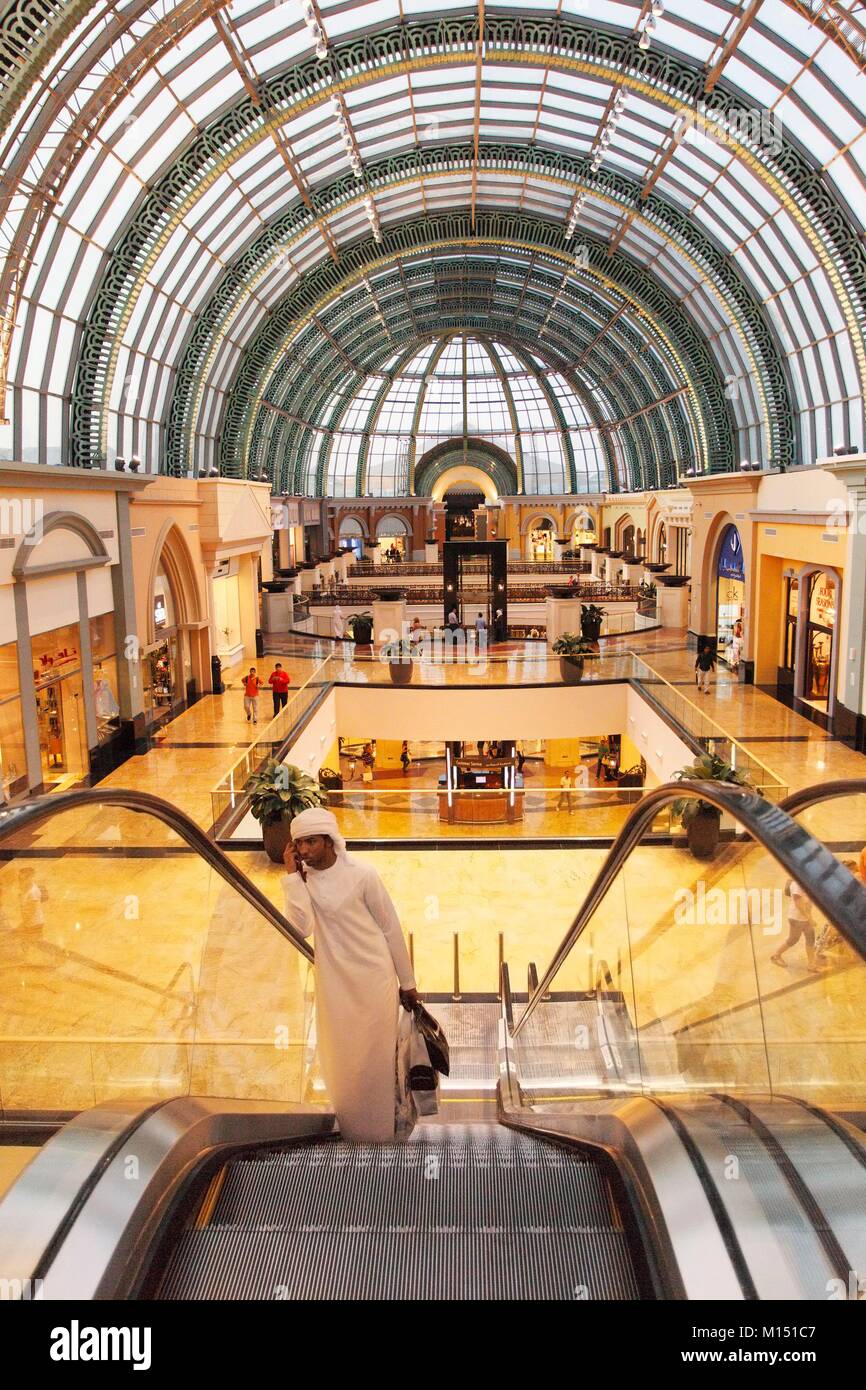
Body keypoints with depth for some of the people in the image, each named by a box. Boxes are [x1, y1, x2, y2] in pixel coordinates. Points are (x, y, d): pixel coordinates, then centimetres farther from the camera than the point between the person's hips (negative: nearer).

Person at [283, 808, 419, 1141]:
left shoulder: (362, 875, -16)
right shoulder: (303, 879, -4)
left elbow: (391, 928, -7)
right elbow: (301, 927, -18)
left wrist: (407, 982, 0)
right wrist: (292, 875, -20)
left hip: (373, 979, -4)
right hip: (334, 984, 4)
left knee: (375, 1057, 6)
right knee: (340, 1059, 14)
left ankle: (379, 1130, 24)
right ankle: (351, 1126, 35)